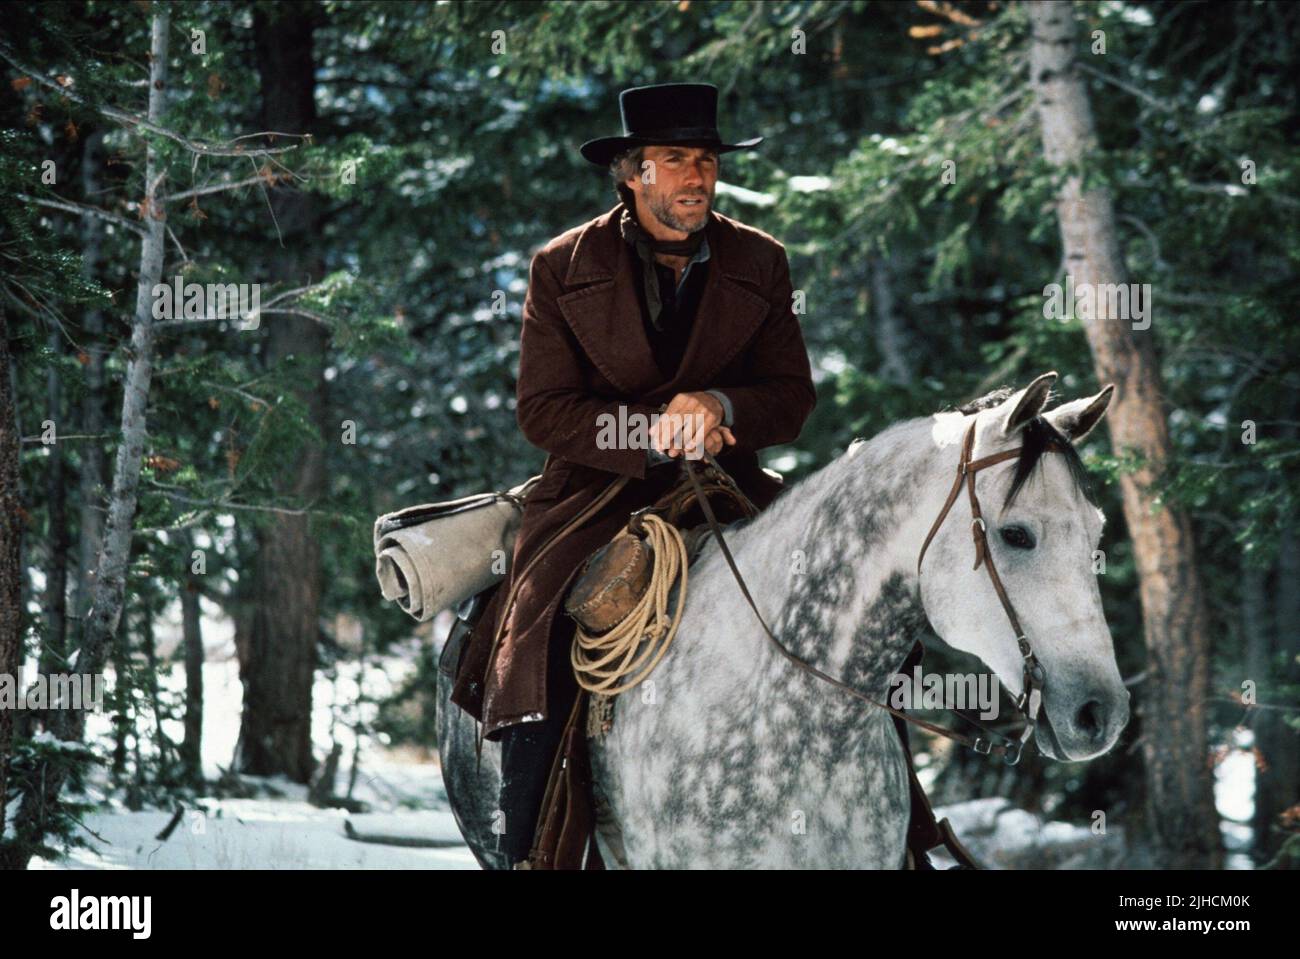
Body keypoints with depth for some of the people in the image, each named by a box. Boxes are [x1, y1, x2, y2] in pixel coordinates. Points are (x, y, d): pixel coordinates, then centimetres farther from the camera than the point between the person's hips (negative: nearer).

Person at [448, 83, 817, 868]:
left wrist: (723, 408, -16)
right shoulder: (564, 267, 2)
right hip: (598, 488, -2)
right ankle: (526, 849, -12)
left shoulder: (760, 263, 8)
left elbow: (793, 397, 6)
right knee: (539, 659, -23)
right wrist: (651, 434, -18)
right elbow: (542, 409, -3)